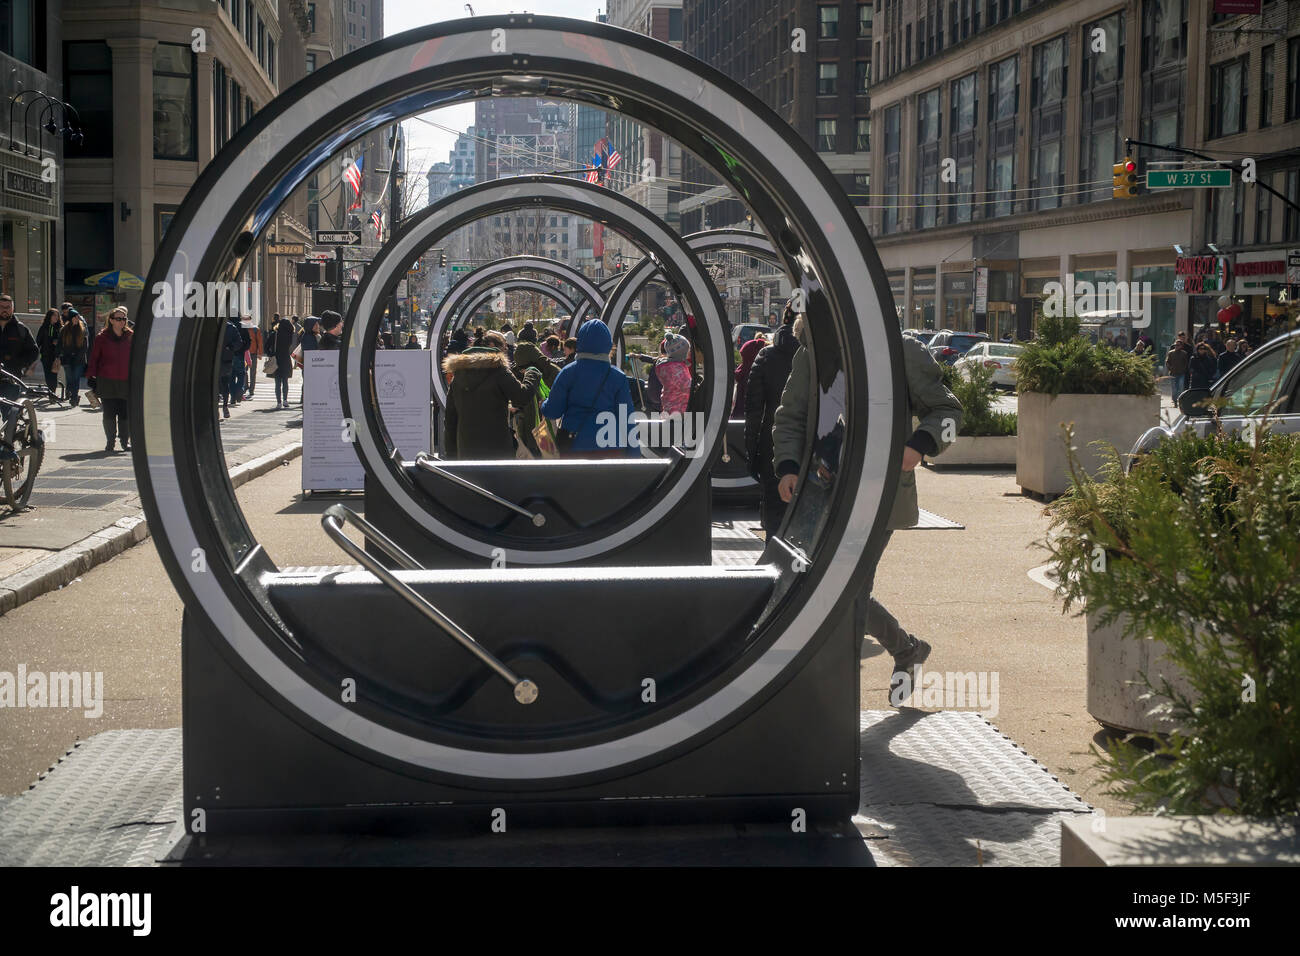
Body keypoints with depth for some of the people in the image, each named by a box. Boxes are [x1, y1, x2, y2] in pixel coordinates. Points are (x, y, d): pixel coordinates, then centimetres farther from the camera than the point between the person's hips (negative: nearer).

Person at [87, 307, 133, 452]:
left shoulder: (130, 337, 7)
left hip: (126, 382, 1)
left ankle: (125, 440, 12)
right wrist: (91, 376, 0)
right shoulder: (102, 338, 2)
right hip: (107, 382, -1)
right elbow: (94, 358, 6)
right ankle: (110, 441, 12)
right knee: (109, 414, 3)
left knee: (126, 413, 0)